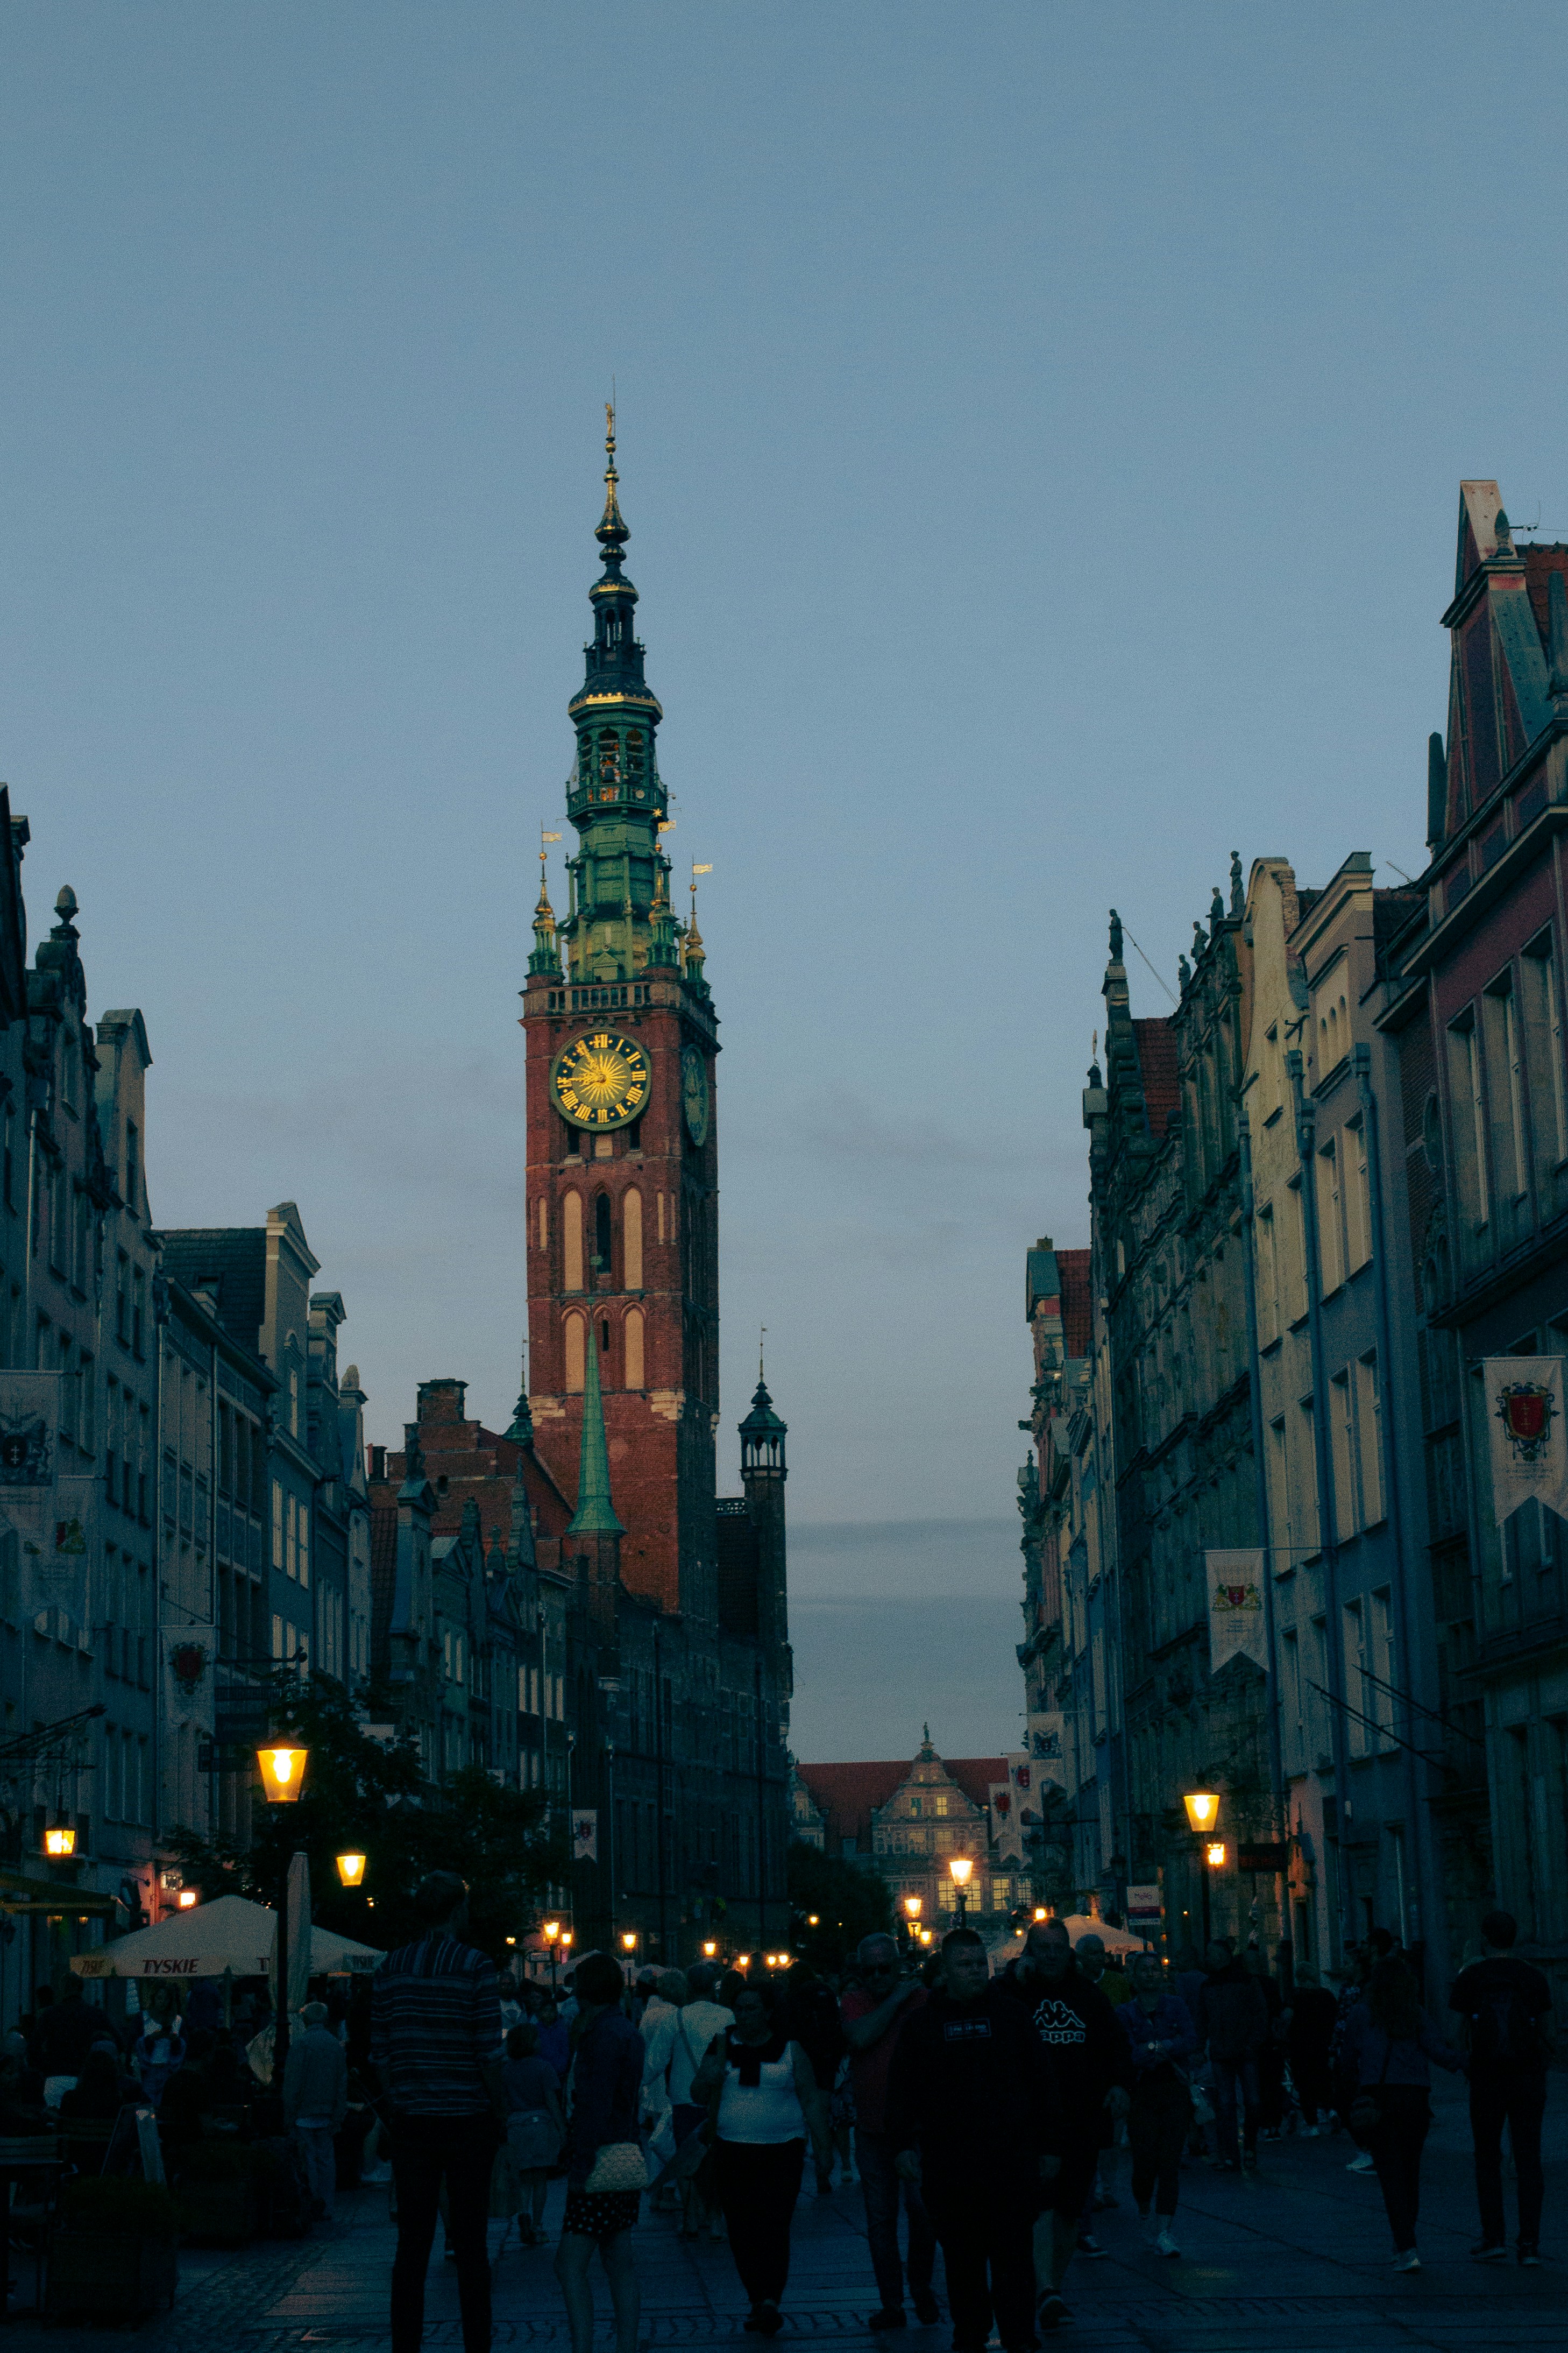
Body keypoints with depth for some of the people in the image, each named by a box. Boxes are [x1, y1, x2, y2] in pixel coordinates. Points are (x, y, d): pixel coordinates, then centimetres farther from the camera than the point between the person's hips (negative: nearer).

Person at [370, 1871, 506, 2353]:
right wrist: (499, 2110, 1)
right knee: (470, 2242, 4)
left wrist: (397, 2107, 14)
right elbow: (489, 2053, -10)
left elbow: (380, 2052, 6)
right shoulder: (476, 1966, -8)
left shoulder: (391, 1968, 4)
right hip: (468, 2120, -3)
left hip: (413, 2122, 3)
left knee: (413, 2241, 8)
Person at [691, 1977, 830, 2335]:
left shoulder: (789, 2050, 3)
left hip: (781, 2153, -3)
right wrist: (720, 2057, -9)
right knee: (742, 2233, 4)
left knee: (773, 2228, -12)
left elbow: (811, 2099, 5)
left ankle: (770, 2302, -16)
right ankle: (759, 2301, 14)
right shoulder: (723, 2046, 9)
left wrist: (822, 2143, -3)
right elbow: (702, 2092, 4)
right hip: (733, 2152, 3)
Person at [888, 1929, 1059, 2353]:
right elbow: (902, 2090, 10)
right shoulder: (921, 2023, 8)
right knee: (962, 2261, 7)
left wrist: (1049, 2146, 3)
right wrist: (903, 2145, -2)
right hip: (947, 2167, 1)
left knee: (1013, 2258, -1)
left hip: (1011, 2162, -1)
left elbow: (1042, 2082, 7)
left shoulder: (1010, 2012, 5)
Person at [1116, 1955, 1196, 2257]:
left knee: (1170, 2163, -6)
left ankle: (1163, 2232, -3)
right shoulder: (1126, 2013, 4)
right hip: (1142, 2093, -1)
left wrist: (1160, 2047, -20)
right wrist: (1162, 2051, -19)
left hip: (1174, 2091, 1)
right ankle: (1145, 2215, 22)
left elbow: (1191, 2041, -7)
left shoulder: (1175, 2006, 8)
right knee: (1145, 2163, -5)